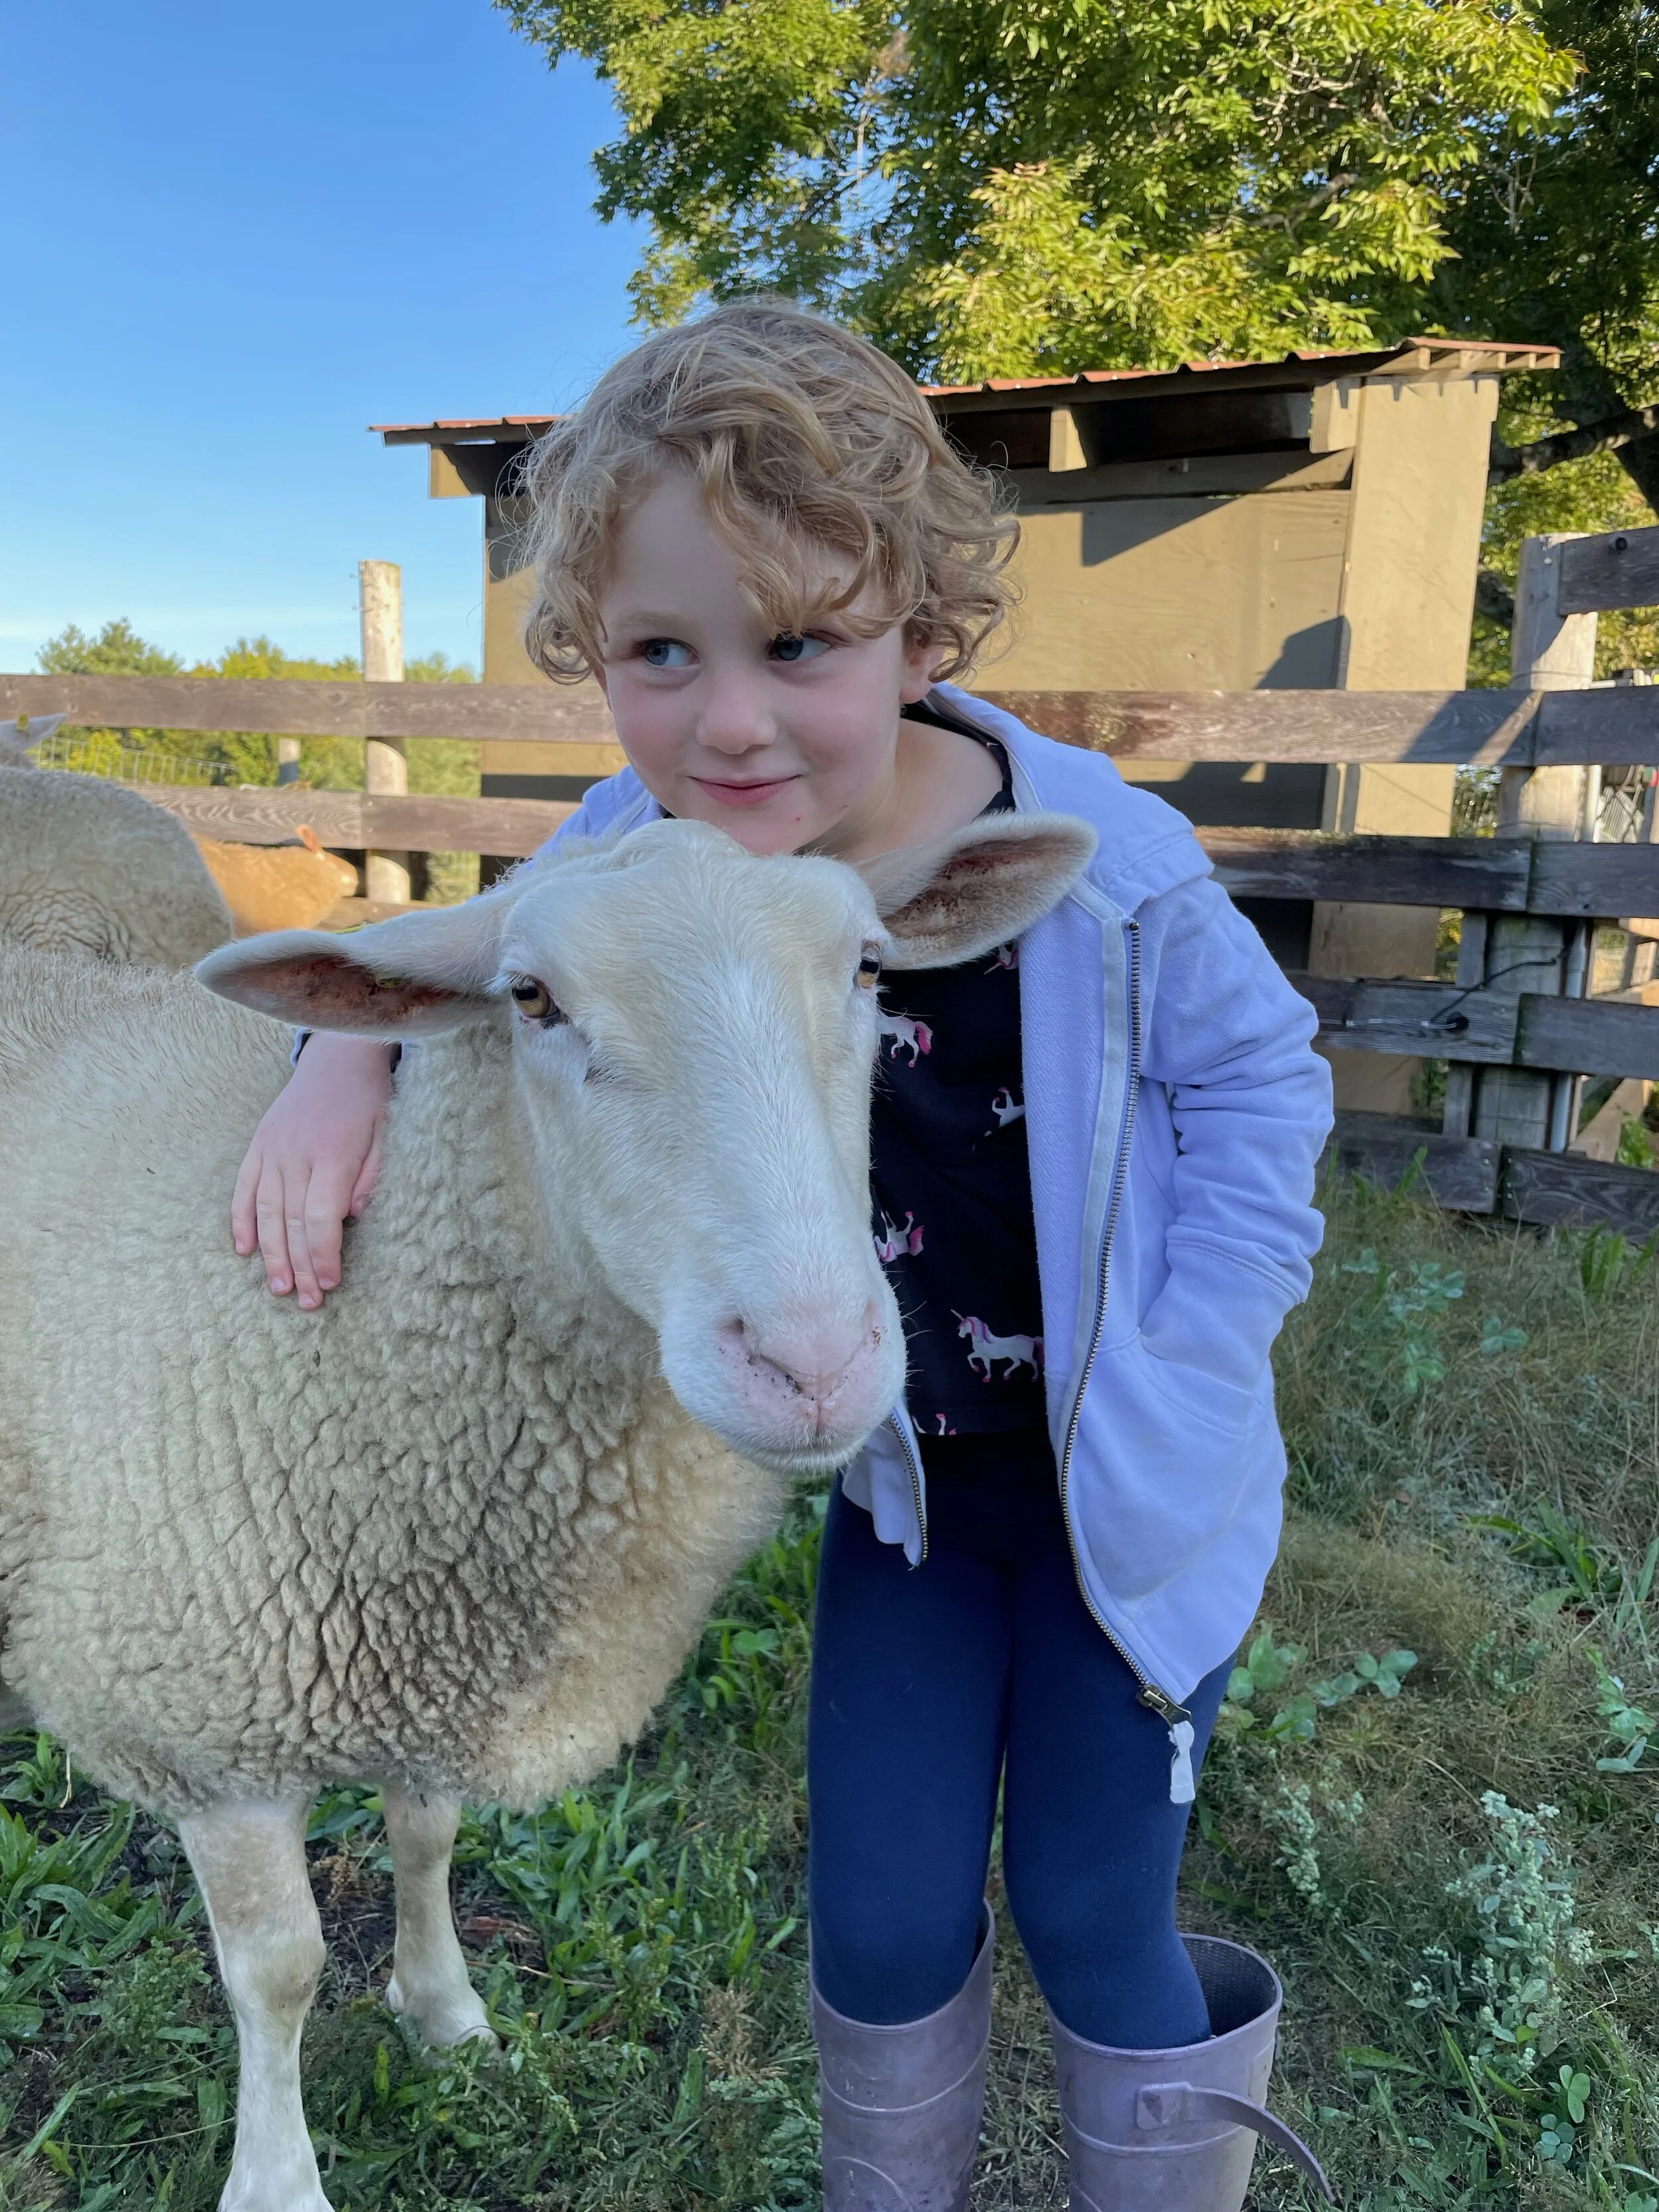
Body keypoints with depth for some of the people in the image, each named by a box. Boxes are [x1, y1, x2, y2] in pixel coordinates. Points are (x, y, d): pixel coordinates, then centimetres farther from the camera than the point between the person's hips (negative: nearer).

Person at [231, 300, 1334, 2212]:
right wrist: (357, 1038, -19)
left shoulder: (1095, 861, -25)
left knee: (1086, 1910, 12)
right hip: (905, 1479, 3)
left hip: (1124, 1484, -2)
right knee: (880, 1914, 14)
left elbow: (1257, 1074, -10)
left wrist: (1178, 1367, -15)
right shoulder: (639, 848, -17)